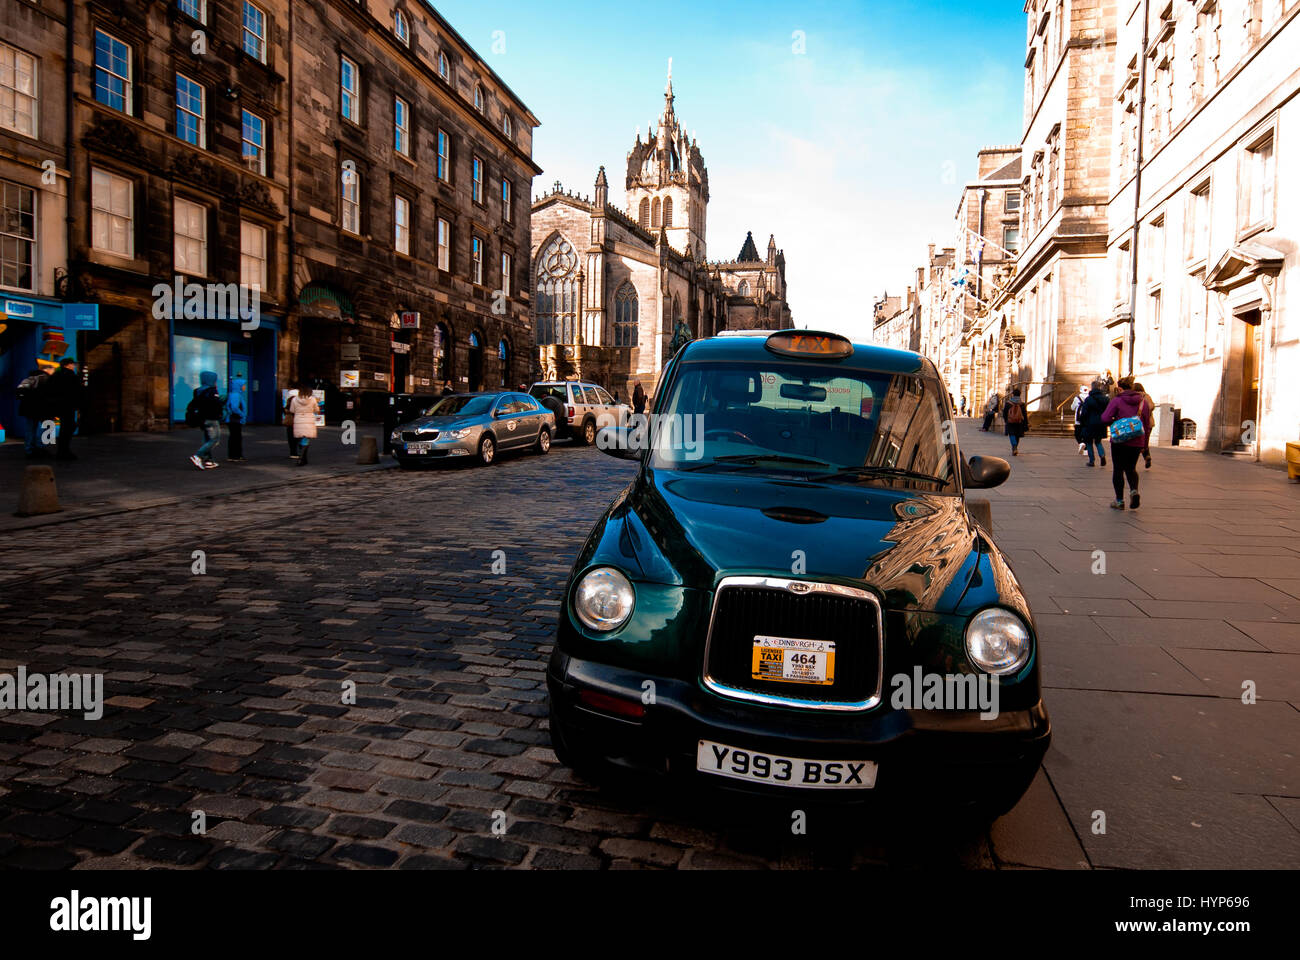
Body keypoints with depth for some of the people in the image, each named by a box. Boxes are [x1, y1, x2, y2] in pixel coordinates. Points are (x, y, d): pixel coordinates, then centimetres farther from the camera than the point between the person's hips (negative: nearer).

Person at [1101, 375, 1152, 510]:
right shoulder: (1143, 402, 6)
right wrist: (1145, 444, 16)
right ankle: (1134, 490, -8)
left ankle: (1119, 500, 9)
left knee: (1118, 469, 8)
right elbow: (1147, 425, 9)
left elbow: (1105, 418, -15)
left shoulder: (1116, 400, -7)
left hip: (1119, 440, -4)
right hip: (1137, 442, 4)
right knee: (1131, 468, 19)